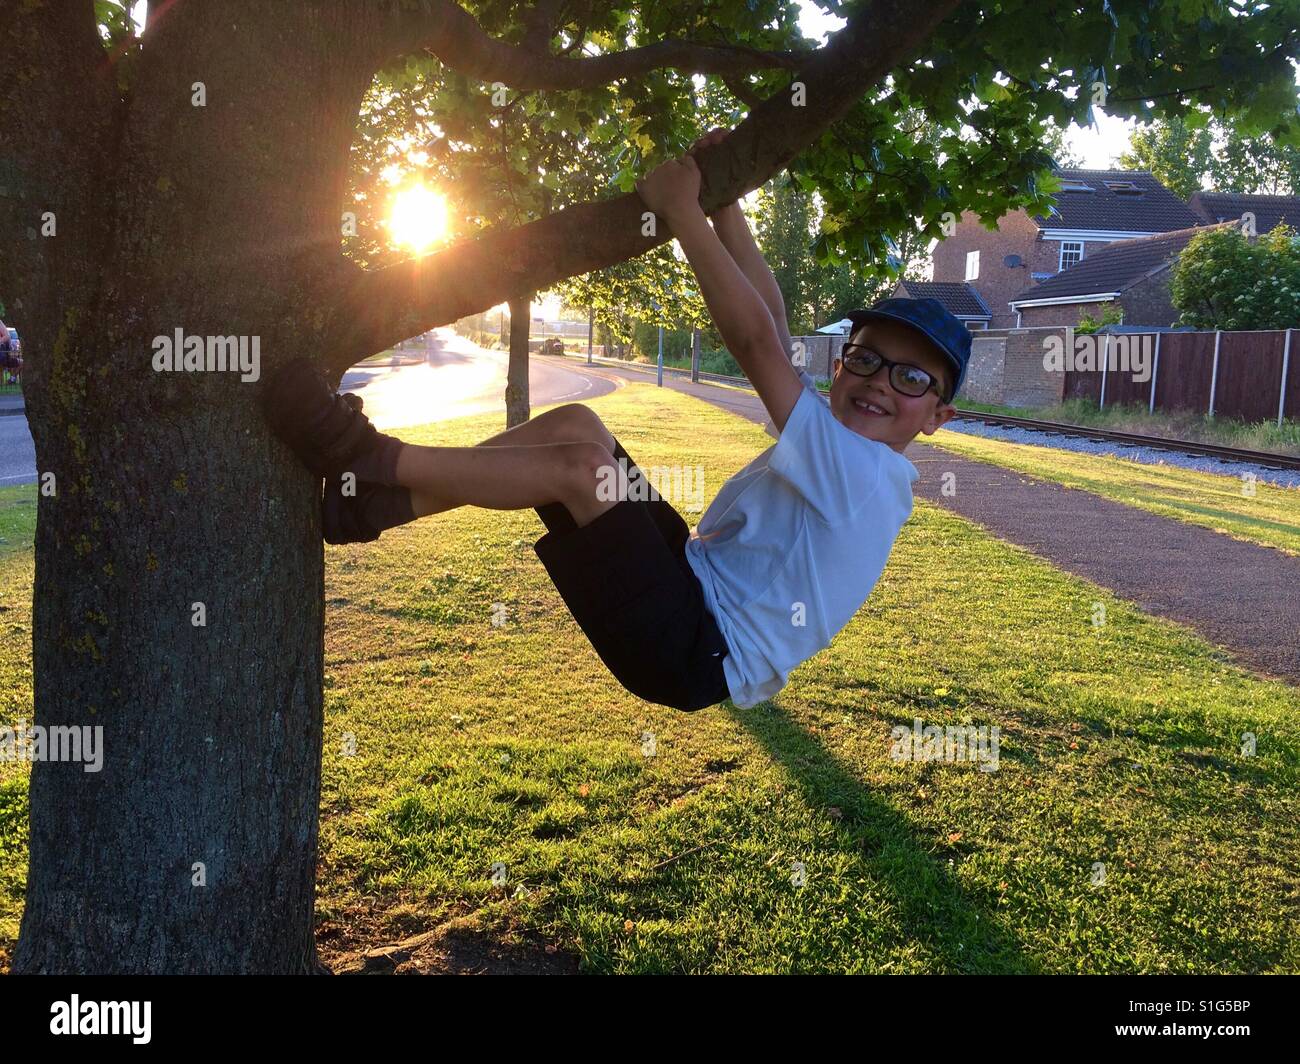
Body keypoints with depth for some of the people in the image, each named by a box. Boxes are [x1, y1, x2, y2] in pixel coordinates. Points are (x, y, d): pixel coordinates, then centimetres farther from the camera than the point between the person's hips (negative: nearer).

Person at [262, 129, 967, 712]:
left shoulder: (863, 470, -16)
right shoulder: (834, 452, 10)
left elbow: (757, 340, -22)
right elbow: (770, 327, 8)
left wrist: (683, 211, -16)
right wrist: (723, 203, 6)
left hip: (695, 656, -9)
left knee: (580, 463, -22)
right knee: (575, 423, 0)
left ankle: (372, 459, -10)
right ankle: (376, 504, -1)